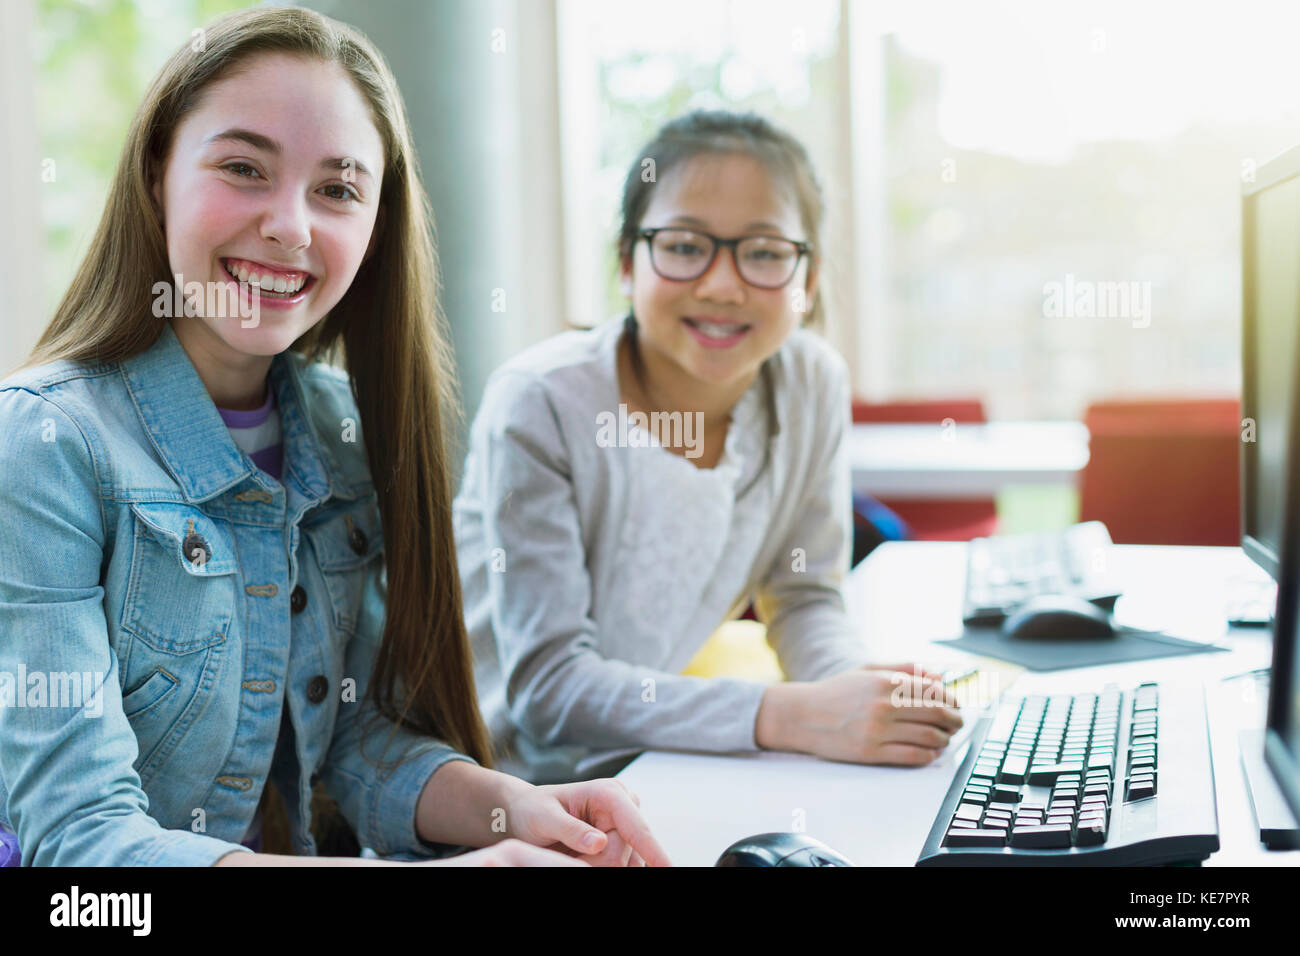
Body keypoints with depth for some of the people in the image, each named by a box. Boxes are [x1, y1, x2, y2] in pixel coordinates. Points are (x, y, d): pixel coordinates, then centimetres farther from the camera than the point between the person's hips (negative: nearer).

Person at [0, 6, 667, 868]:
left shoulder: (341, 429, 2)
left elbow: (362, 728, 4)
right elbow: (79, 834, -22)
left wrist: (506, 807, -16)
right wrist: (405, 867, -33)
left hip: (293, 847, 6)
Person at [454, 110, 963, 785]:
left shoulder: (811, 383, -7)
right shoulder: (540, 406, -21)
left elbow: (803, 598, 2)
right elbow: (548, 684, -23)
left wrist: (859, 685, -21)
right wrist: (788, 714, -33)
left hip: (647, 761, 6)